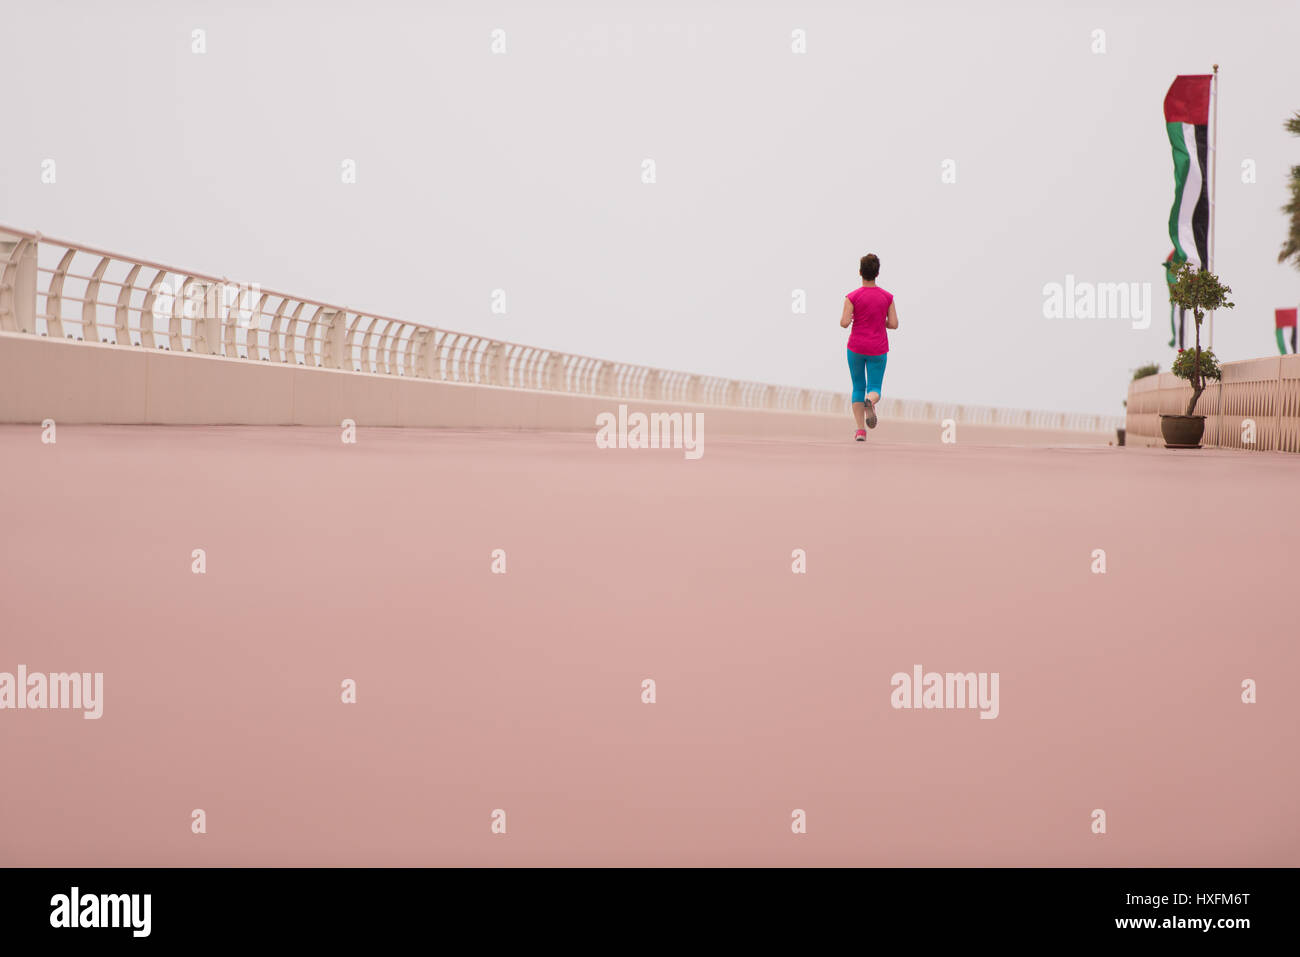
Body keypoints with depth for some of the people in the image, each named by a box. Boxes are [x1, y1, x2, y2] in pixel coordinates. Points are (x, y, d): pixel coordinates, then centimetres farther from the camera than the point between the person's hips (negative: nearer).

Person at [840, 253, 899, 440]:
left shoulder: (852, 297, -8)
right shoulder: (887, 297, -2)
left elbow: (844, 323, -15)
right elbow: (894, 324, -4)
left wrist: (844, 319, 8)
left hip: (856, 347, 0)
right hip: (878, 349, 1)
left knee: (858, 387, 14)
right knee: (874, 390, 5)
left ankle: (861, 430, 6)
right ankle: (870, 402, -33)